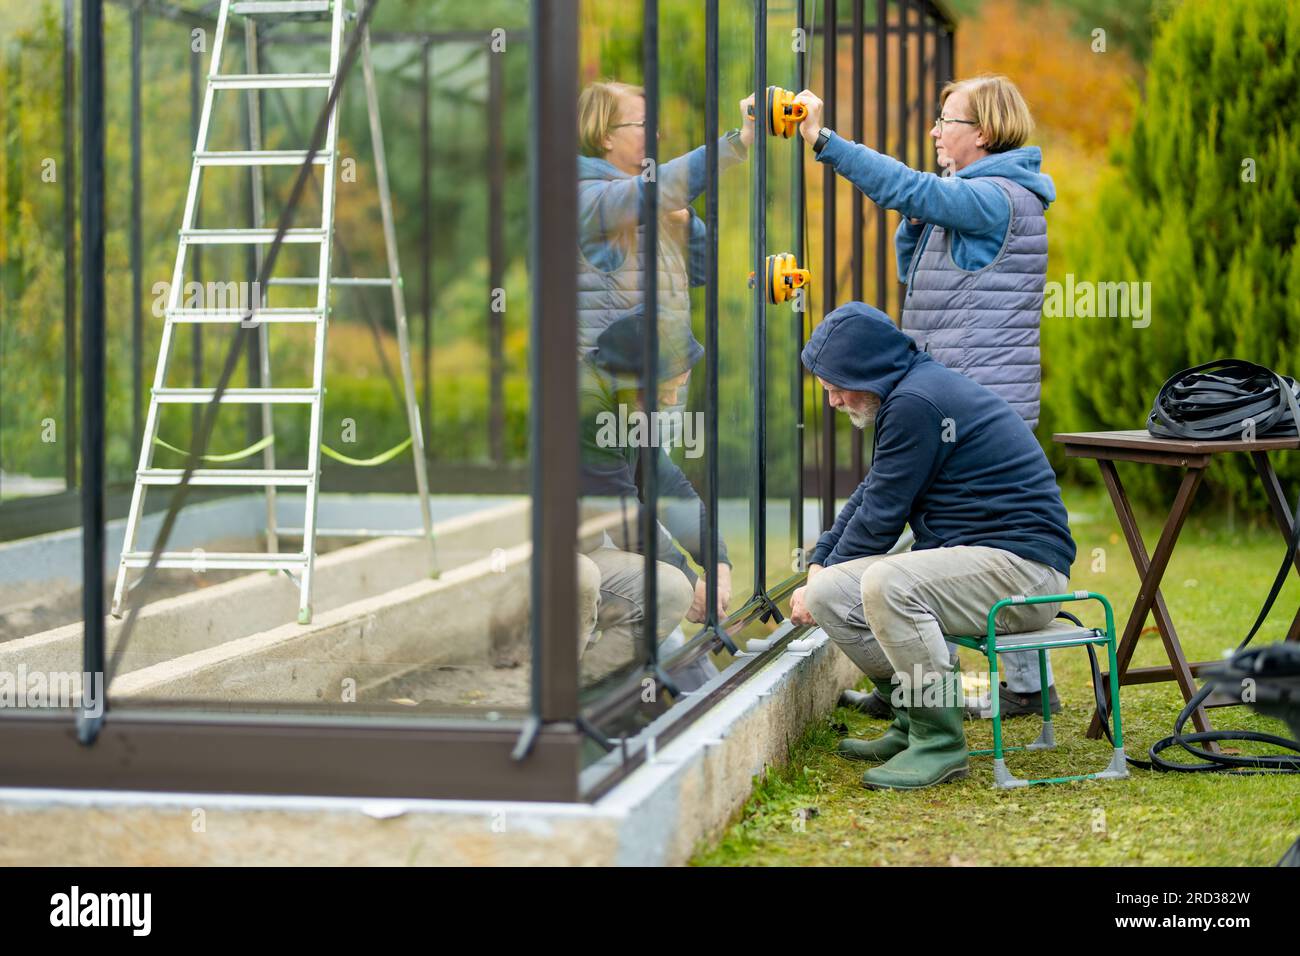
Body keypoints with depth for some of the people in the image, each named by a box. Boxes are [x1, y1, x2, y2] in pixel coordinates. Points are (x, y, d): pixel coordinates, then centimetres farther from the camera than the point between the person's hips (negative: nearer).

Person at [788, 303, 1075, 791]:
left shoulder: (915, 403, -16)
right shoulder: (917, 389, 17)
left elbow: (879, 516, -12)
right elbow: (869, 496, 26)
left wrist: (830, 570, 4)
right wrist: (819, 566, 19)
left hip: (1022, 565, -10)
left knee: (886, 583, -34)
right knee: (829, 595, -1)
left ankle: (939, 741, -21)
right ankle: (914, 723, 11)